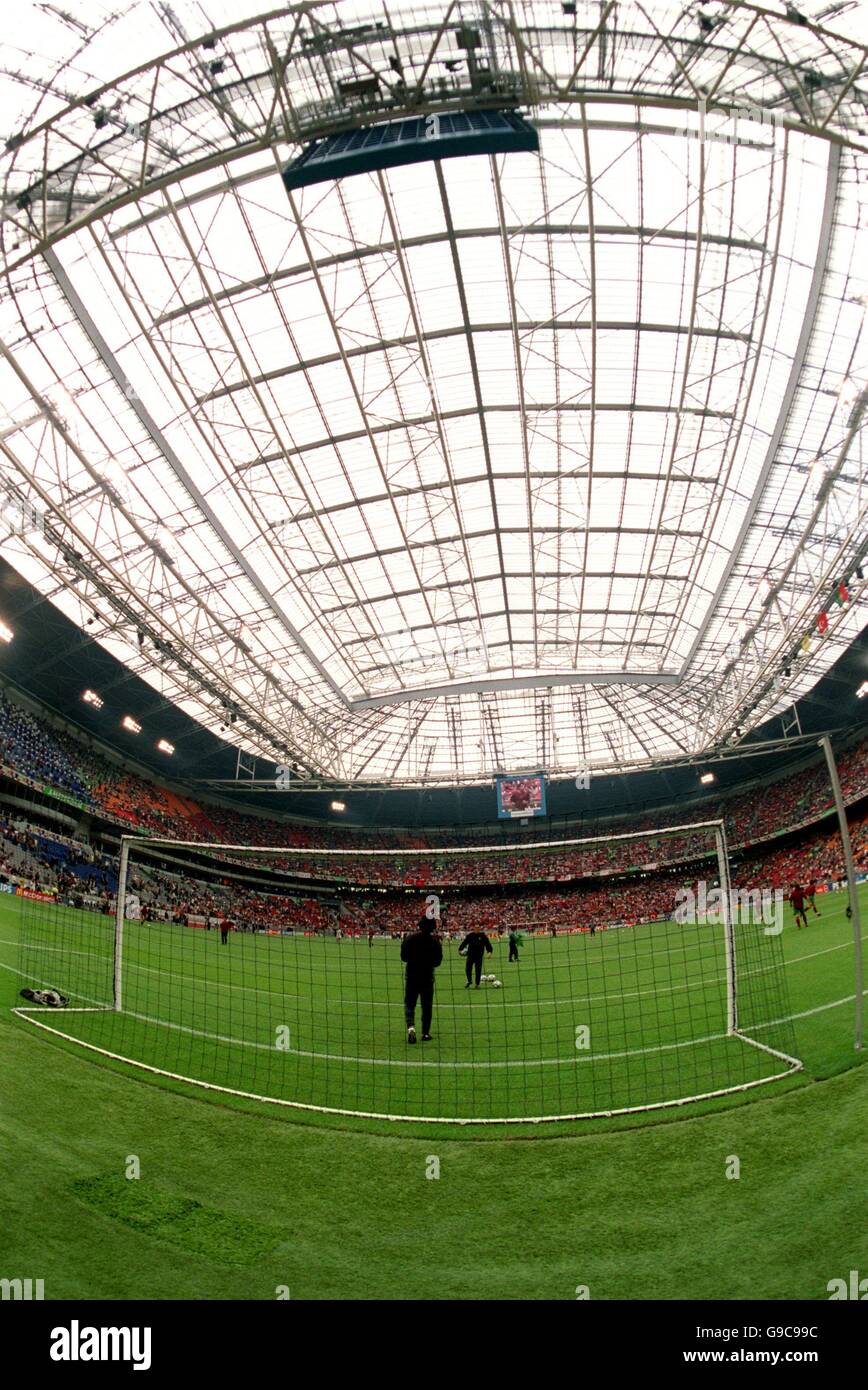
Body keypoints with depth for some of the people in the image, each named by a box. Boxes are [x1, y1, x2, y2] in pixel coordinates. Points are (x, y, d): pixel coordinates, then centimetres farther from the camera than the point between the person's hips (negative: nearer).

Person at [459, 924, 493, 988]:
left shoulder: (483, 936, -3)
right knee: (468, 968, 1)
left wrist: (489, 951, -16)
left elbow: (487, 944, -4)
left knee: (478, 970, 3)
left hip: (479, 956, -1)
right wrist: (460, 949, -10)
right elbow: (464, 942, 1)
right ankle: (469, 981, 24)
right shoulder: (470, 935, 0)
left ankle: (477, 984, 16)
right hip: (471, 955, 1)